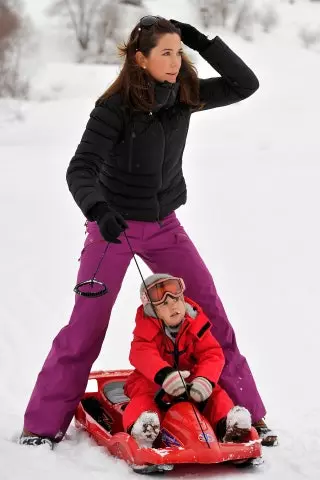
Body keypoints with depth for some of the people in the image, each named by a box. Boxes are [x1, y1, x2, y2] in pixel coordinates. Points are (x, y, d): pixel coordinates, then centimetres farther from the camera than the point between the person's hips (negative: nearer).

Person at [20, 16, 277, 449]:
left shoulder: (183, 95, -7)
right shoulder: (116, 107, -22)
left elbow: (245, 85, -7)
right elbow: (80, 170, -28)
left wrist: (204, 43, -17)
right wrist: (99, 210, -46)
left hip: (164, 226, 4)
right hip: (114, 226, -4)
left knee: (211, 312, 1)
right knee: (86, 326, -4)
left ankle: (246, 413, 11)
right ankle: (44, 425, 6)